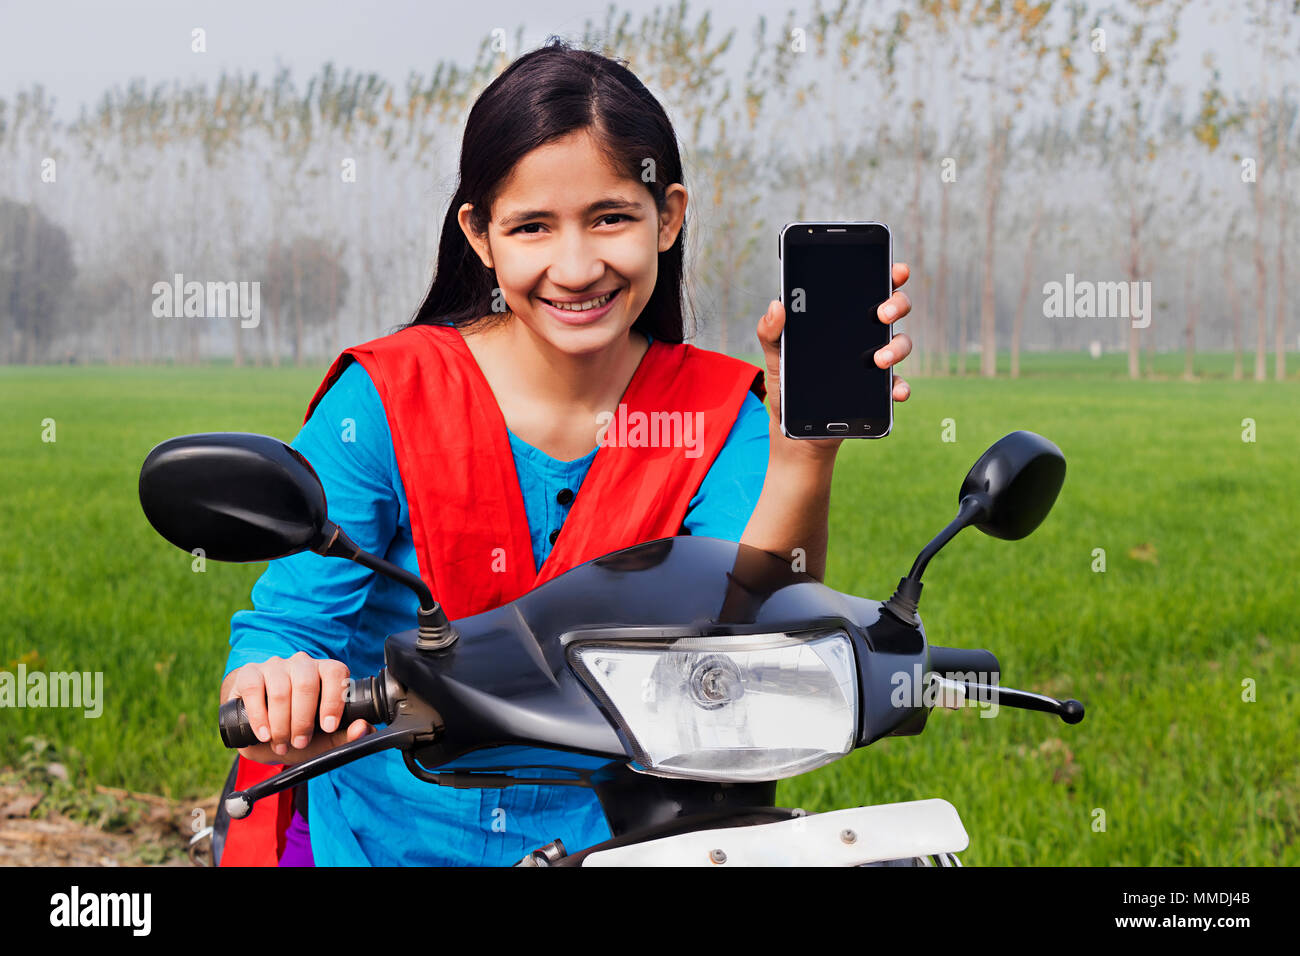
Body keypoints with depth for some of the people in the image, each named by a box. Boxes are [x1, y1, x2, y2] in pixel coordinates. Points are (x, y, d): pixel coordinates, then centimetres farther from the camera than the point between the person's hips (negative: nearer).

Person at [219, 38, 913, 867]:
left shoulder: (721, 415, 0)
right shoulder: (385, 401, -6)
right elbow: (283, 626, -10)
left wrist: (804, 451, -28)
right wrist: (277, 699, -33)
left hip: (614, 835, 1)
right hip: (376, 840, 0)